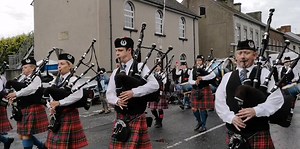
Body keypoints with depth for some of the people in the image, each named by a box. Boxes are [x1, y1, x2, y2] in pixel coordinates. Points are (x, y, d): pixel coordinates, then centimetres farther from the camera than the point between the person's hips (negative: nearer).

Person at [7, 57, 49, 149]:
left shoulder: (36, 78, -9)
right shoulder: (22, 78, 13)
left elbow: (30, 89, -25)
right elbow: (16, 89, 11)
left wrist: (16, 94, -23)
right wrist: (13, 97, -9)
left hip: (32, 108, -8)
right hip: (22, 109, 8)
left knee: (26, 135, -4)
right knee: (22, 136, 14)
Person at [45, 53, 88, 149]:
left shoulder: (72, 79, -11)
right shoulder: (57, 80, 11)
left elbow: (78, 95, -27)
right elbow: (52, 96, 14)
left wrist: (59, 102, -25)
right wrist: (51, 106, -7)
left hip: (69, 115, -7)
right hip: (57, 115, 7)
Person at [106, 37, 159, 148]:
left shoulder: (140, 67, -4)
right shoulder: (115, 72, 10)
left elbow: (154, 85, -15)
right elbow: (109, 94, 6)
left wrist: (133, 92, -23)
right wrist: (117, 100, -16)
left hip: (137, 117, -4)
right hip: (120, 118, 5)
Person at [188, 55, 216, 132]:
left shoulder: (206, 68, -2)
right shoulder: (193, 70, 9)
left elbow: (213, 75, -21)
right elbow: (190, 80, 1)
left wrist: (202, 78, -25)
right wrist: (195, 82, -20)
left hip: (204, 90, -4)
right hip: (195, 91, 4)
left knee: (203, 108, 0)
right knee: (194, 108, 4)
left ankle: (203, 125, 16)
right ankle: (199, 122, 30)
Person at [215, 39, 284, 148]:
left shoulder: (264, 74, 1)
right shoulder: (227, 77, 7)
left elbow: (277, 99, -6)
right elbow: (219, 102, 3)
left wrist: (256, 111, -19)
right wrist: (231, 117, -13)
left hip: (258, 131, -2)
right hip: (234, 130, 2)